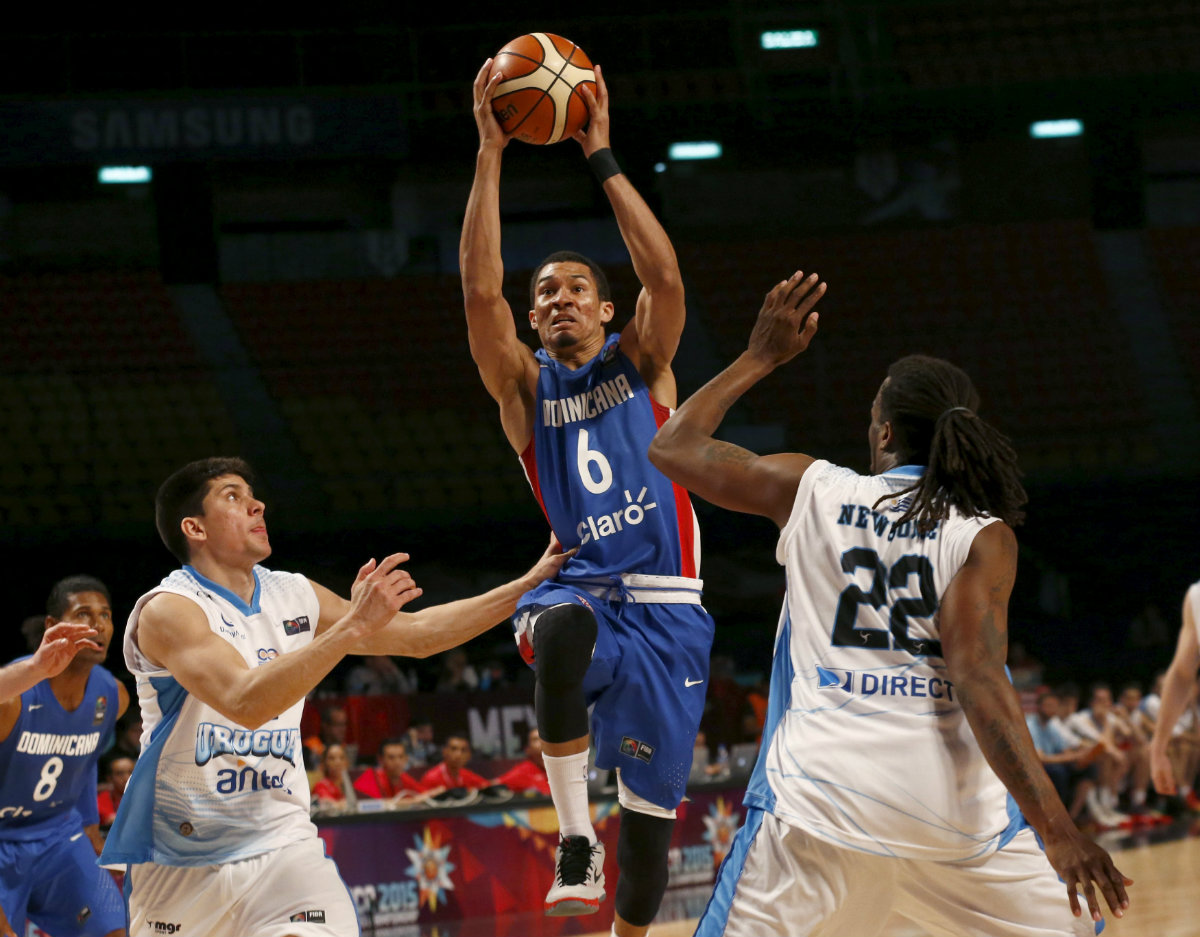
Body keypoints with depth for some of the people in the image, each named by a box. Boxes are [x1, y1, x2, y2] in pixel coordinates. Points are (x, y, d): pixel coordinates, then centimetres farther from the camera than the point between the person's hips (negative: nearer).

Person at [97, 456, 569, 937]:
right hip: (178, 856, -3)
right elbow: (244, 703, -30)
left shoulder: (294, 596, 6)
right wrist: (352, 626, -33)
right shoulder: (167, 610, -14)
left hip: (279, 840, 4)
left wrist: (528, 585, 7)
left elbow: (416, 633, 13)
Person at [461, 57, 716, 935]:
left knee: (652, 811, 3)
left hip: (663, 606, 1)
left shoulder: (642, 366, 10)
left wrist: (601, 155, -11)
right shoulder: (526, 386, 10)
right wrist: (491, 154, -11)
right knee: (561, 633, -40)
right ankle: (576, 840, -29)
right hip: (581, 590, -1)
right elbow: (480, 290, -6)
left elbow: (666, 277, -9)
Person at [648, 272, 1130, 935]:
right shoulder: (983, 536, 2)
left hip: (816, 796, 1)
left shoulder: (809, 488, 9)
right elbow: (977, 680, -11)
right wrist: (1056, 830, -16)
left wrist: (761, 358, 33)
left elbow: (672, 447, 23)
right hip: (951, 801, -1)